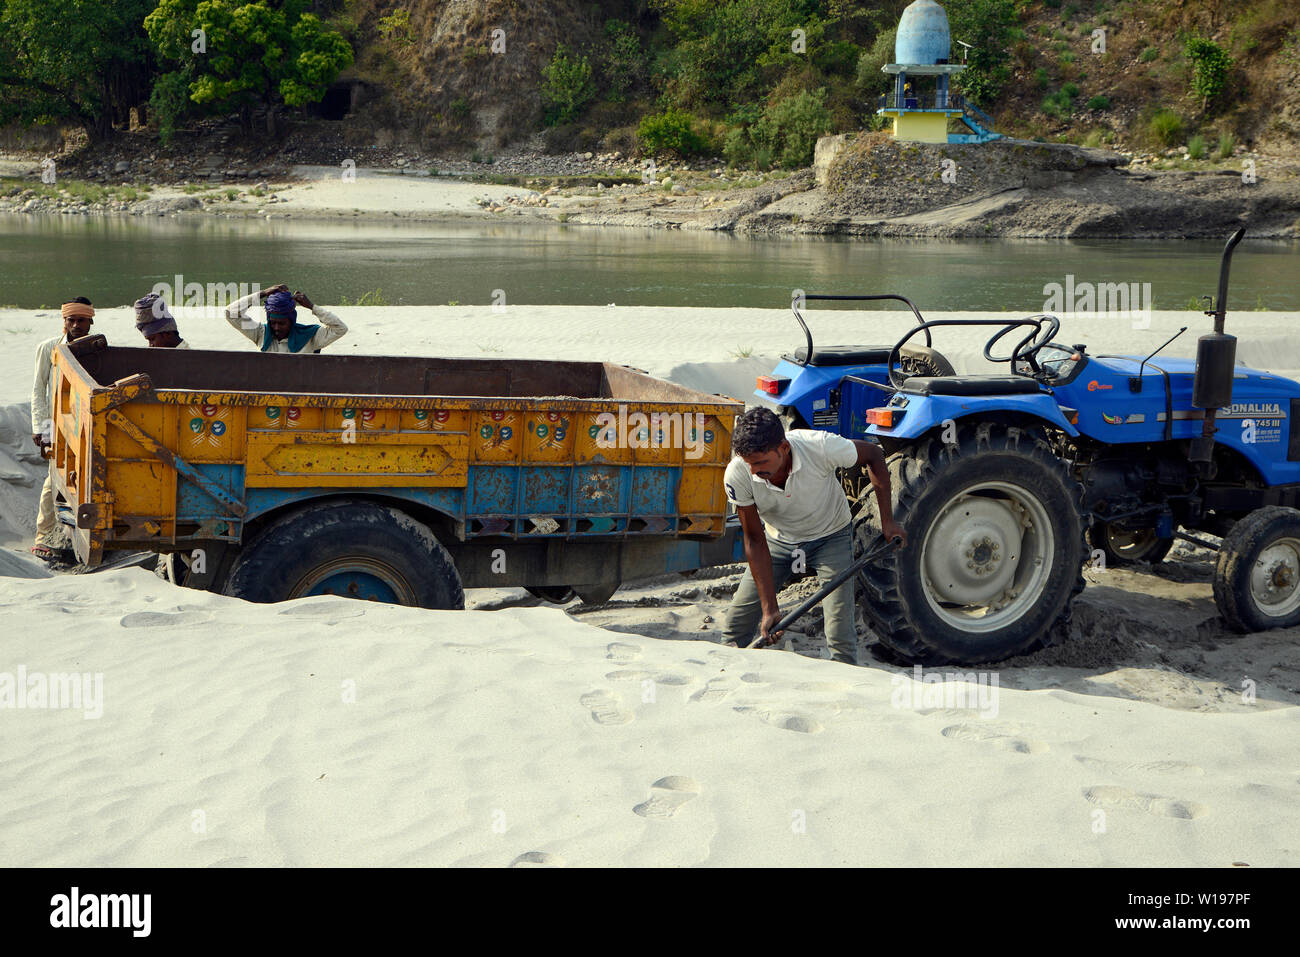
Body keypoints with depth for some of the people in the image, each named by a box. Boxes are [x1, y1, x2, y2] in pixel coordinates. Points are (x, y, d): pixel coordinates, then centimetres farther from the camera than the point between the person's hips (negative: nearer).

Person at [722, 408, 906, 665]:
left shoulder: (820, 446, -35)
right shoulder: (738, 475, -29)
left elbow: (873, 454, -13)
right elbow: (755, 541, -20)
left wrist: (887, 520, -12)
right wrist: (770, 609, -22)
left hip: (831, 537, -2)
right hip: (780, 540, 2)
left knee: (841, 633, -15)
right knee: (736, 627, -1)